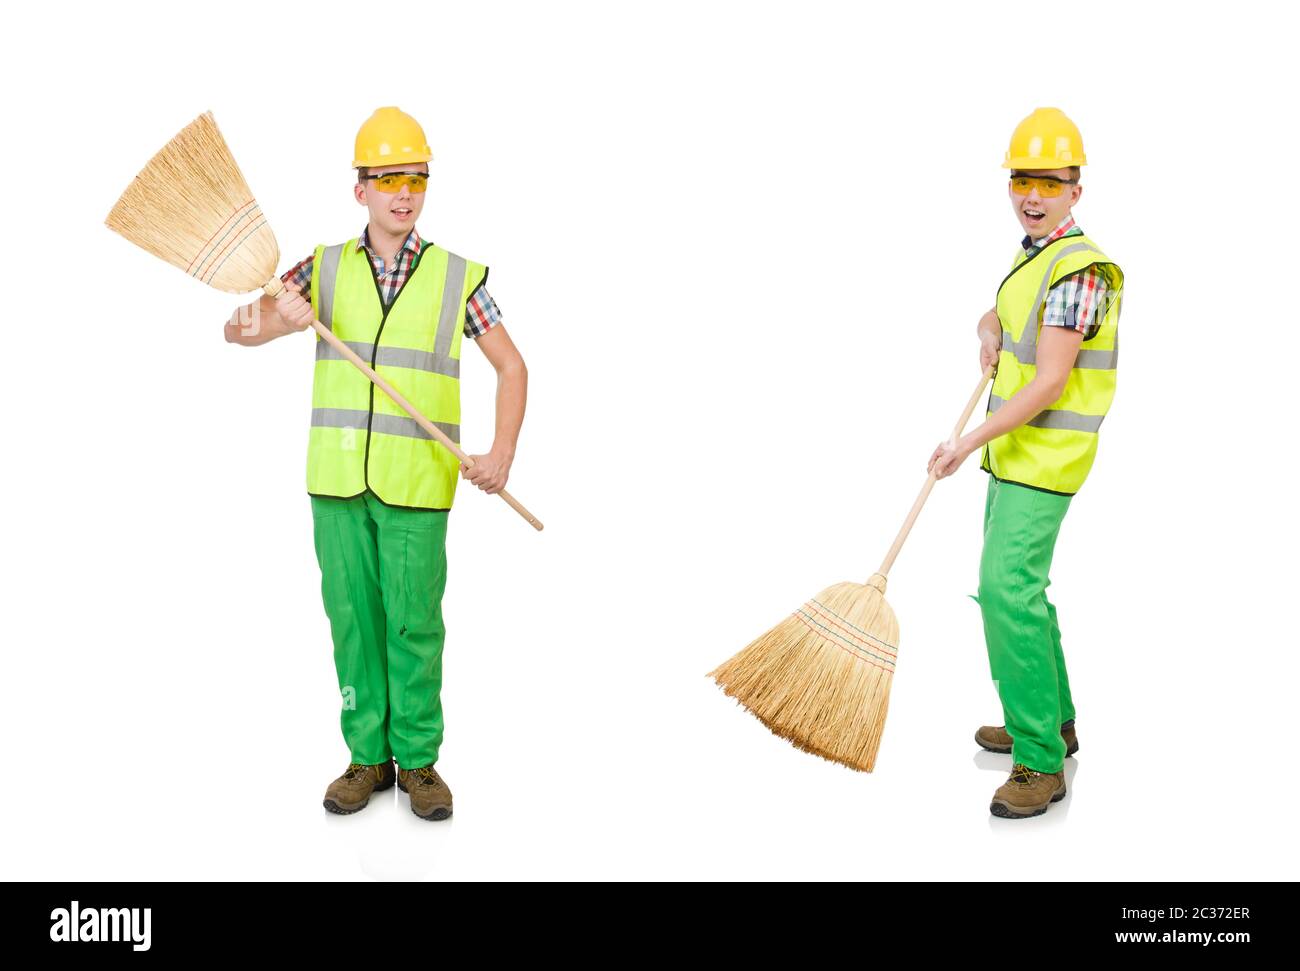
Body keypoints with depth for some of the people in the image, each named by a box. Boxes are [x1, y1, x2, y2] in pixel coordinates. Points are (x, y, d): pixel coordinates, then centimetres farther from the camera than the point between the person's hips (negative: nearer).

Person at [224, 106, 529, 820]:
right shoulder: (326, 267, 6)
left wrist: (502, 454, -10)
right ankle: (368, 756, 19)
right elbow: (240, 328, 0)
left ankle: (417, 761, 15)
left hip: (417, 483, -2)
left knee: (414, 621, 1)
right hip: (338, 476, 2)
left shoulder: (459, 277, 1)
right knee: (352, 617, 7)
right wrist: (280, 320, -24)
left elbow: (512, 367, 4)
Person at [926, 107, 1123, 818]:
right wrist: (988, 334, 9)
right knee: (1013, 582, 17)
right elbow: (997, 312, 32)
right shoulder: (1032, 257, 12)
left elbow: (1049, 385, -24)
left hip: (1046, 453, -10)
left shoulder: (1078, 270, -19)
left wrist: (970, 441, -22)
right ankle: (1051, 722, 31)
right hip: (1017, 448, 10)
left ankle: (1041, 761, -12)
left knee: (1008, 587, -17)